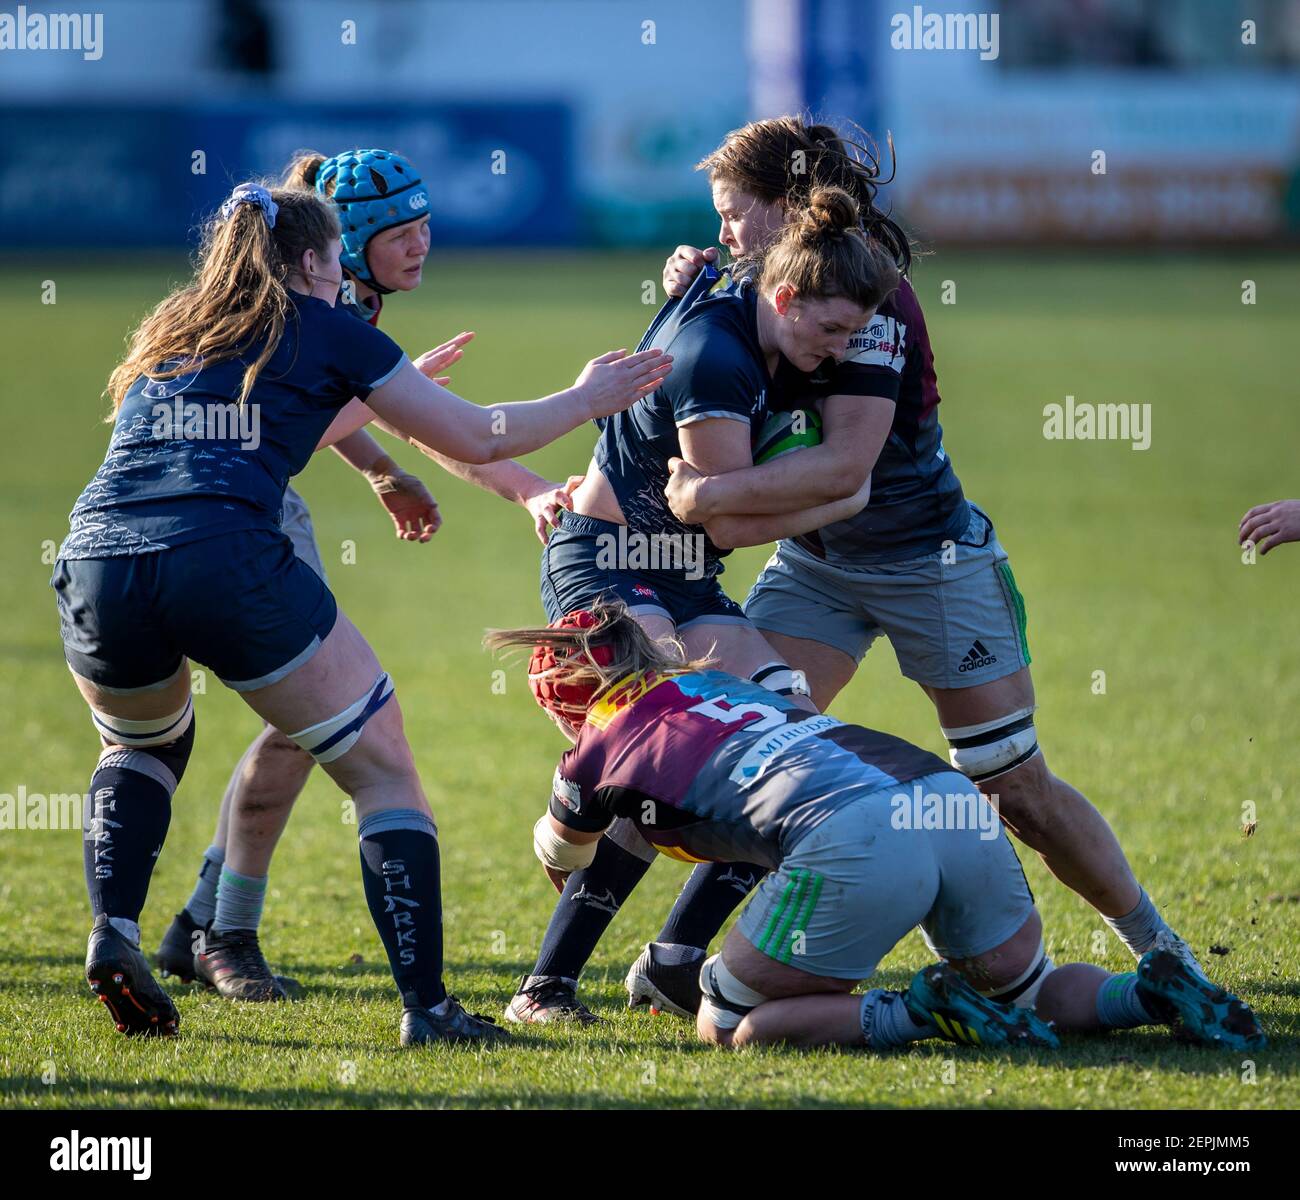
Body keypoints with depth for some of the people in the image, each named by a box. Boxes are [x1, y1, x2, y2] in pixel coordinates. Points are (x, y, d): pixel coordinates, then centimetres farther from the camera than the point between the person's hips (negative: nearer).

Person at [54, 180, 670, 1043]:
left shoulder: (166, 334, 29)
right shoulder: (323, 329, 15)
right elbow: (477, 439, 20)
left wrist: (391, 391, 60)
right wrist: (587, 399, 35)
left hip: (93, 563, 5)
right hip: (225, 558, -5)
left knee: (143, 744, 35)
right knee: (385, 775, 9)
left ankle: (113, 932, 12)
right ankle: (427, 1006, 0)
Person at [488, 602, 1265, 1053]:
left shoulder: (603, 756, 18)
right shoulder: (720, 681, 32)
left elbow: (560, 856, 42)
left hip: (852, 843, -7)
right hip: (953, 801, 7)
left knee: (727, 1025, 10)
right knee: (1031, 999, 26)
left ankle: (921, 1014, -10)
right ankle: (1155, 991, -4)